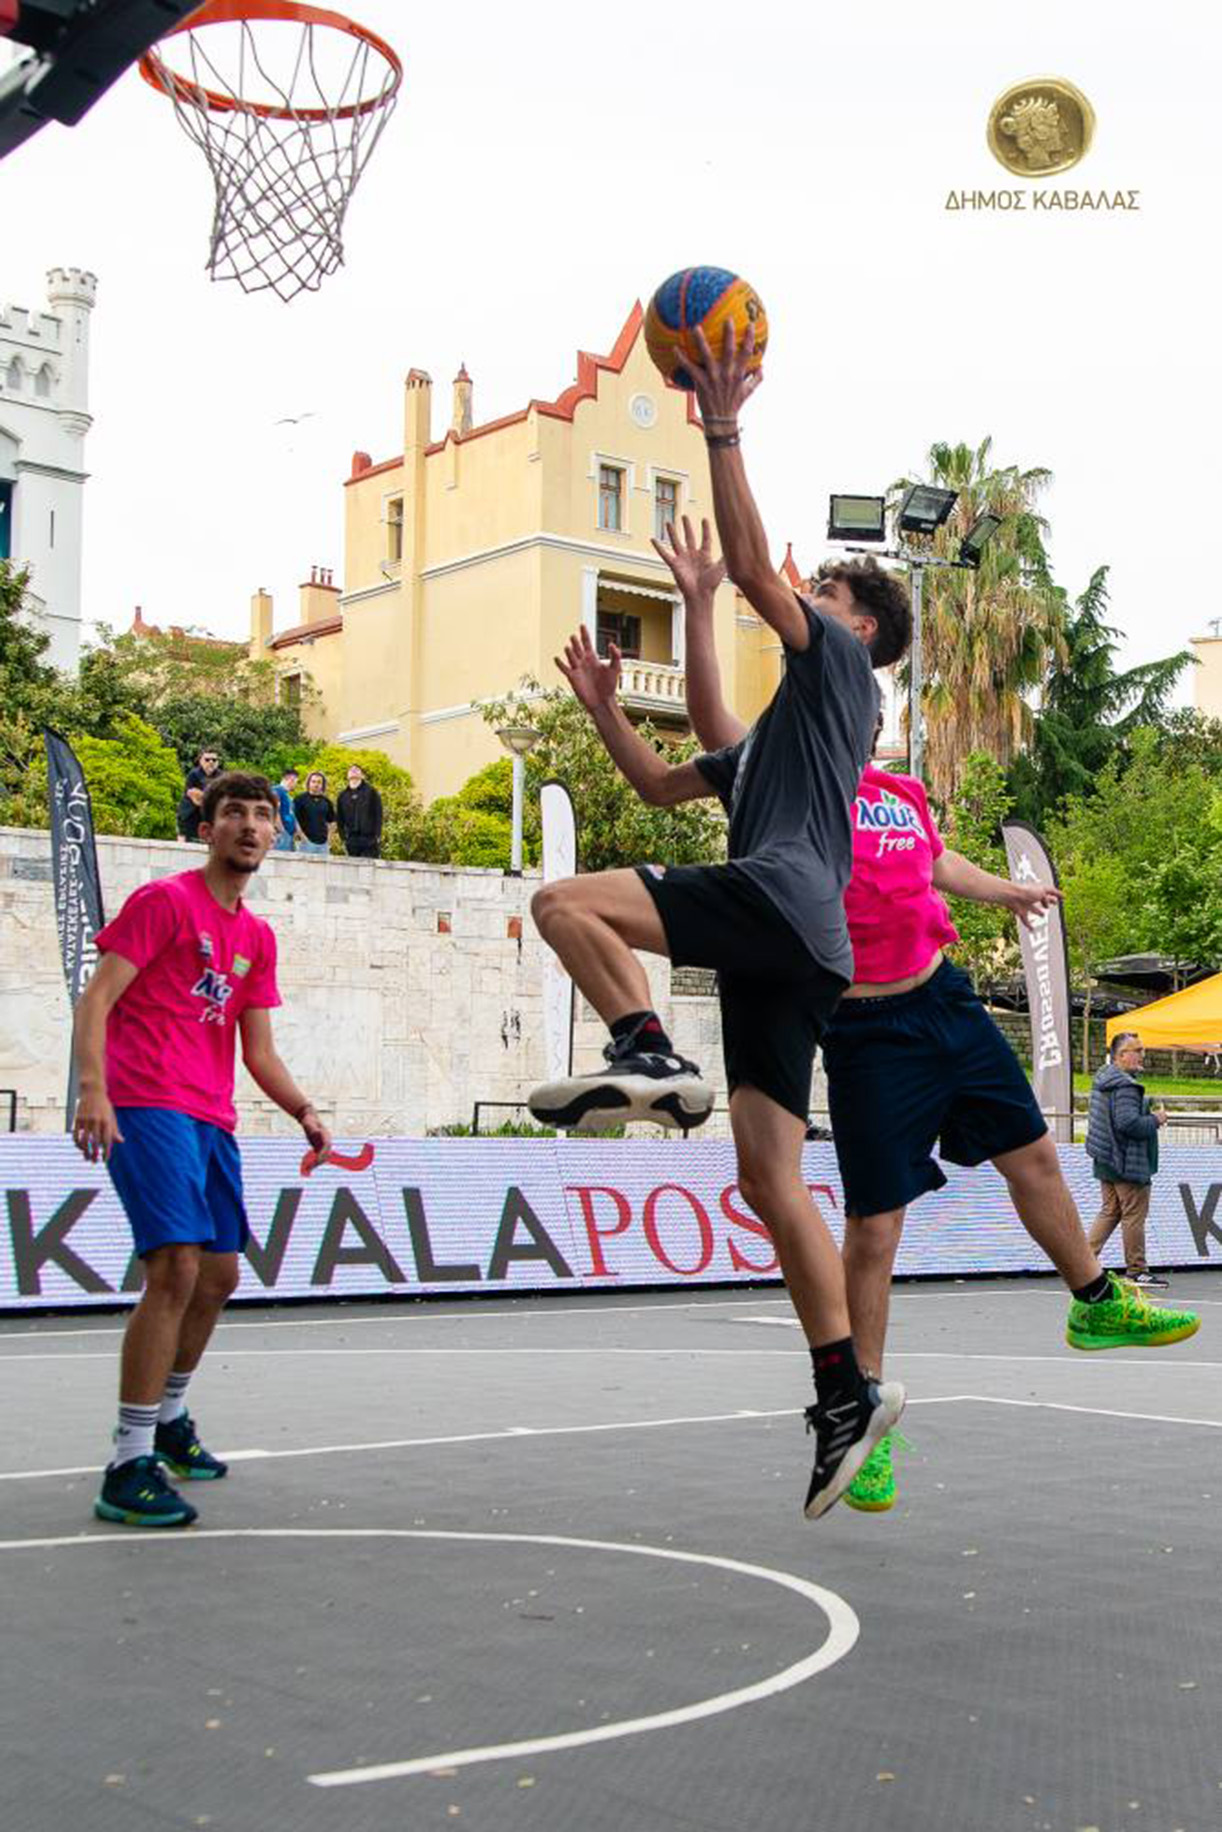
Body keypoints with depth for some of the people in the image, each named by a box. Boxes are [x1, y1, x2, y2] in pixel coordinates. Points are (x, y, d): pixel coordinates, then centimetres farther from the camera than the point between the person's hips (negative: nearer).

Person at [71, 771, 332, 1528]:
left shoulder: (258, 937, 18)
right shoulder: (164, 900, -3)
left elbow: (260, 1052, 18)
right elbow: (96, 999, -10)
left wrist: (305, 1111, 1)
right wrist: (94, 1090, -24)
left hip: (212, 1120, 8)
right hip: (149, 1107, -8)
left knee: (219, 1276, 14)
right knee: (177, 1267, -19)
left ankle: (169, 1418, 36)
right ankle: (129, 1468, -14)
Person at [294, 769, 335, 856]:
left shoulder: (326, 801, 12)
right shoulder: (300, 799, -2)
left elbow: (331, 821, 20)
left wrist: (329, 837, 7)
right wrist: (302, 836, -11)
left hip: (323, 842, 5)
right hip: (308, 842, -5)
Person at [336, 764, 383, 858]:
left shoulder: (370, 792, 2)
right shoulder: (343, 795, 14)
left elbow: (378, 815, -2)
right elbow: (339, 819, 17)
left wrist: (377, 836, -8)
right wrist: (343, 836, 7)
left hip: (370, 839, -4)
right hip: (352, 842, 4)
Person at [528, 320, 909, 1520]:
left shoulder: (837, 662, 12)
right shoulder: (783, 727, 36)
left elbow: (753, 569, -3)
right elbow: (661, 787, 39)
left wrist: (722, 433, -1)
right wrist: (601, 708, 30)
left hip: (781, 898, -9)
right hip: (781, 950, 9)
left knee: (566, 902, -20)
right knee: (769, 1179, 1)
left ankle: (650, 1059, -30)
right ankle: (847, 1394, 0)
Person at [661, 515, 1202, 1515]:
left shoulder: (902, 794, 9)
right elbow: (715, 725, -26)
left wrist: (1008, 891, 45)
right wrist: (699, 606, -35)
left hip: (948, 1002, 7)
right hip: (868, 1032, -7)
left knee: (1033, 1153, 19)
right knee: (875, 1230, -3)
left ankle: (1097, 1302, 42)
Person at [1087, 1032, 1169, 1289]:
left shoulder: (1102, 1080, 12)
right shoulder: (1125, 1086, -20)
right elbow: (1129, 1123, -29)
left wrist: (1148, 1115, 14)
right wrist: (1155, 1120, -12)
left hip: (1105, 1160, 9)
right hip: (1128, 1165, -9)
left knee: (1109, 1212, 16)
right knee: (1134, 1215, 0)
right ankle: (1136, 1270, 7)